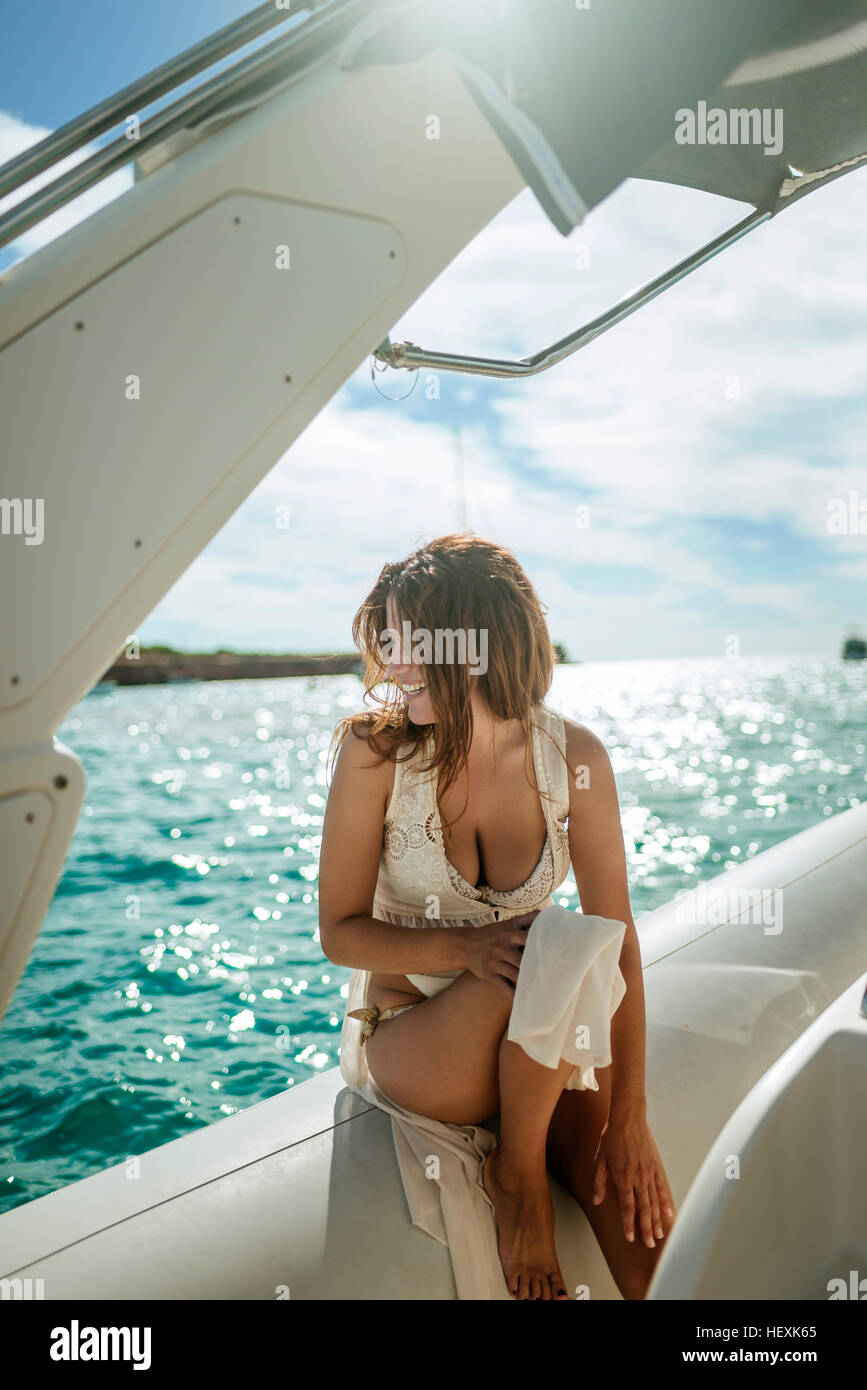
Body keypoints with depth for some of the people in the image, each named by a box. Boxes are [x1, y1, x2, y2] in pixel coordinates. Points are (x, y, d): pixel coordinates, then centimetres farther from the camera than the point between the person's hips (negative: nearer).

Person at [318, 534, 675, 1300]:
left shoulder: (572, 756, -10)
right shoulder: (376, 749, -14)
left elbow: (618, 941, -8)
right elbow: (340, 931, -10)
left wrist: (629, 1114, -13)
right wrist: (467, 948, -27)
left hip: (540, 1047, 2)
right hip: (406, 1042, -2)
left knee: (646, 1231, -21)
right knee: (553, 950, -32)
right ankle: (516, 1173, -9)